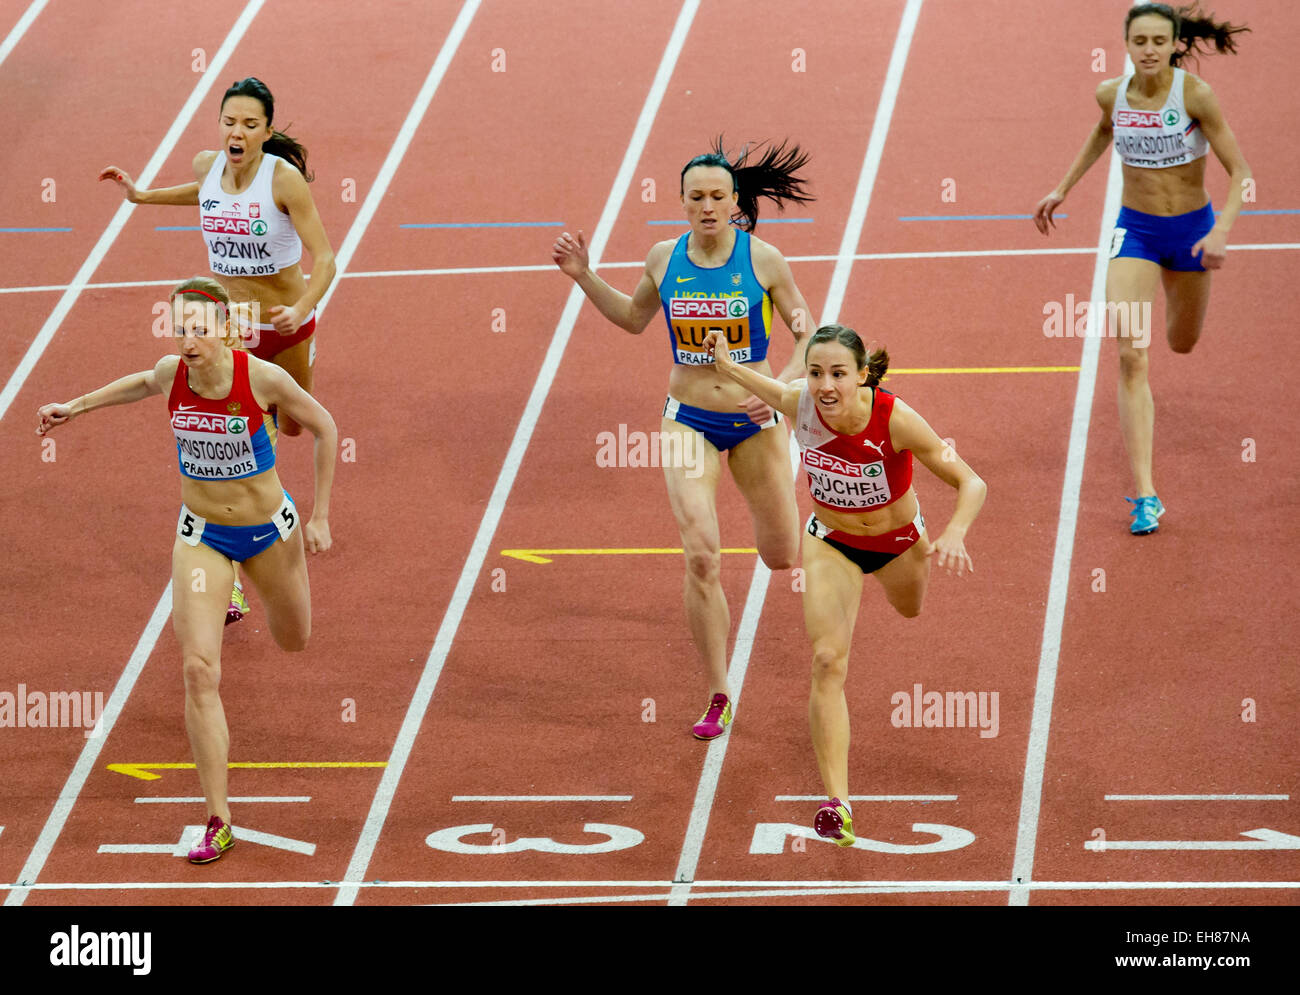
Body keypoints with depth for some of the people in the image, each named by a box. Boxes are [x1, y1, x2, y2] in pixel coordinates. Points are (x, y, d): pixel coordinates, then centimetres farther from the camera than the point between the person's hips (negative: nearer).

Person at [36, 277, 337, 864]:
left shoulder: (261, 377, -23)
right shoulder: (171, 374, -14)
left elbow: (323, 428, -8)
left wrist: (320, 518, -7)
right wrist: (78, 406, 18)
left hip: (268, 527, -1)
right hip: (201, 534, 1)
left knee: (294, 642, 23)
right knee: (199, 669, -13)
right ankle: (218, 822, -9)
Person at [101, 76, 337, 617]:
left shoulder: (285, 178, -24)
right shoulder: (207, 165, -10)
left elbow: (324, 258, -25)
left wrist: (300, 310, -41)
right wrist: (142, 195, 15)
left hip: (285, 325, -2)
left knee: (291, 427, 25)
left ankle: (269, 405, 67)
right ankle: (226, 582, -9)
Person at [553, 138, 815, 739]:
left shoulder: (763, 260, -11)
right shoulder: (664, 259, -3)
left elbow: (807, 336, -2)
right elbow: (634, 318, 16)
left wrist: (782, 387, -18)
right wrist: (583, 277, 5)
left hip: (755, 421, -1)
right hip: (689, 421, 1)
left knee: (782, 558, 10)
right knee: (701, 556, -15)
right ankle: (718, 698, -4)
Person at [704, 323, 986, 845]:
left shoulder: (896, 420, -36)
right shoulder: (799, 405, -28)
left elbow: (971, 484, -30)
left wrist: (954, 533, -47)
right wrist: (726, 365, 5)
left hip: (898, 539, 0)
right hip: (831, 543, 0)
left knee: (909, 608, 33)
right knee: (827, 662, -17)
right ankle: (836, 801, -20)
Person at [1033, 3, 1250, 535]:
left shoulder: (1195, 95, -20)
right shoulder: (1112, 94, -10)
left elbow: (1239, 172, -17)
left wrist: (1221, 231, -30)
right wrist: (1063, 188, 18)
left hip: (1191, 228, -1)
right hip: (1135, 231, 1)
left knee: (1181, 343, 22)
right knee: (1131, 356, -16)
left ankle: (1178, 292, 64)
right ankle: (1144, 494, -18)